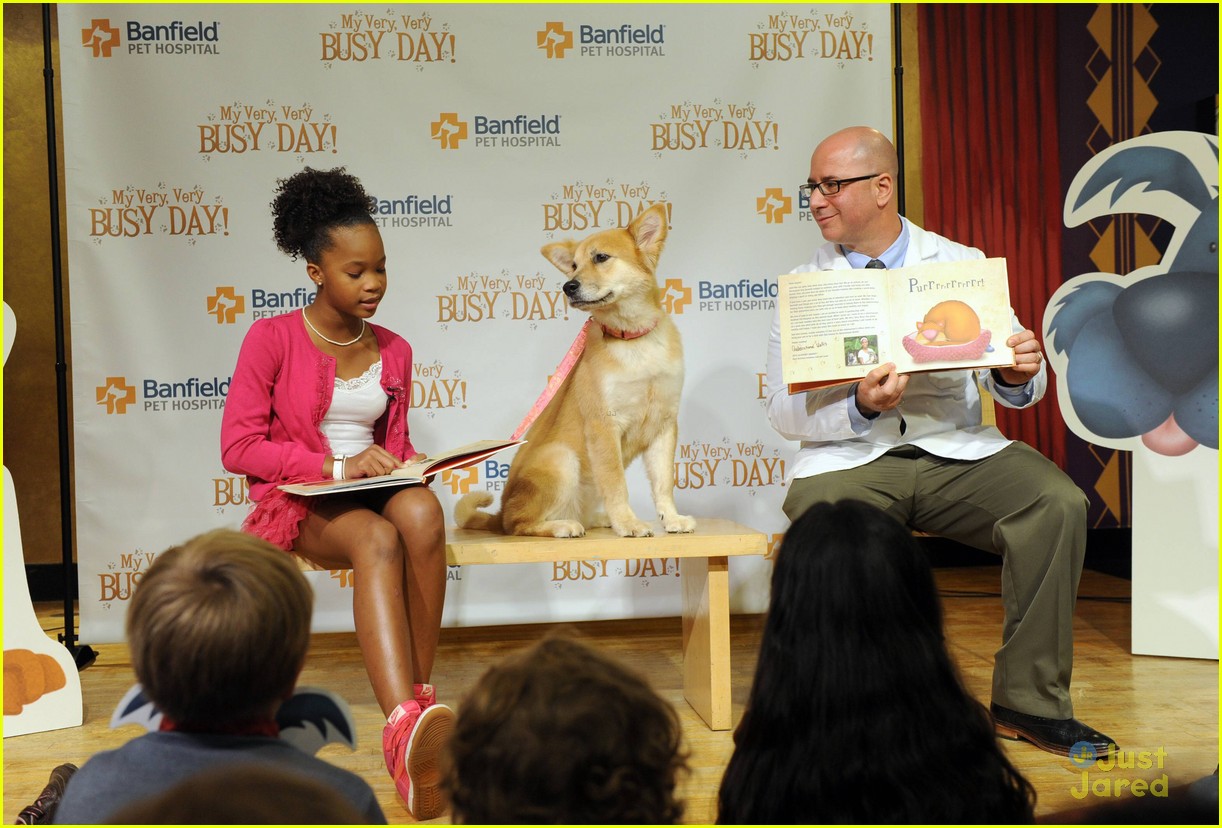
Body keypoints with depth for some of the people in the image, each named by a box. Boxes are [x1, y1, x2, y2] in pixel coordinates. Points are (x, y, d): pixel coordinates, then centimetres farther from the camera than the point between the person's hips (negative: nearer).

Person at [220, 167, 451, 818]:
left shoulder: (393, 351, 13)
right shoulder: (272, 338, -3)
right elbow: (238, 446, -7)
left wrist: (409, 467, -3)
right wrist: (336, 465, -15)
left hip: (376, 490, 4)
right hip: (301, 505, -4)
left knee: (422, 513, -34)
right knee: (378, 540, -38)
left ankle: (421, 694, -29)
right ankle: (405, 729, -55)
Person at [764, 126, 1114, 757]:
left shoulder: (963, 265, 11)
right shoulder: (804, 286, 8)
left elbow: (1011, 385, 6)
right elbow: (784, 413, -1)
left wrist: (1021, 373, -19)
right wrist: (860, 406, -20)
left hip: (958, 451, 1)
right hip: (850, 459, -1)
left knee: (1059, 502, -25)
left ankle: (1028, 703, -12)